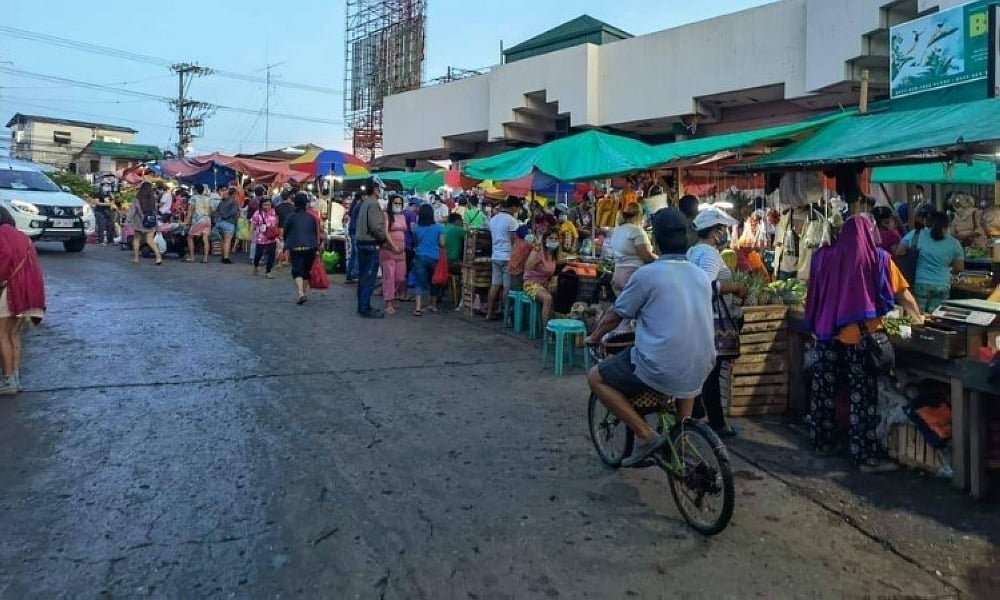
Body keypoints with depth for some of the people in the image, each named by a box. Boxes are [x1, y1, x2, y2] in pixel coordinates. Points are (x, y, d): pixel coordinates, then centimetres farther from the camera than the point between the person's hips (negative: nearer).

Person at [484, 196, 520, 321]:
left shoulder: (493, 219, 10)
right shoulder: (511, 220, -13)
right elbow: (514, 241, -12)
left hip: (496, 256, 7)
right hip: (507, 257, -7)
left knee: (494, 285, 10)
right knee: (507, 287, -1)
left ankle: (489, 313, 12)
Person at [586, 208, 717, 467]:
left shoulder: (647, 274, -9)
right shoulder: (701, 275, 9)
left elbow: (615, 316, 1)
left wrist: (594, 337, 21)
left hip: (660, 367, -6)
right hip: (700, 368, 7)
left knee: (596, 378, 11)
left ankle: (645, 435, 2)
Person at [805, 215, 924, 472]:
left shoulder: (825, 256, 4)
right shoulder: (878, 258, -3)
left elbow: (814, 292, 13)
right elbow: (904, 295, 3)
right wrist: (919, 319, 20)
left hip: (826, 333, 4)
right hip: (860, 337, -4)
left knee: (823, 390, 13)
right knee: (862, 396, 1)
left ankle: (821, 443, 25)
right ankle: (866, 457, 5)